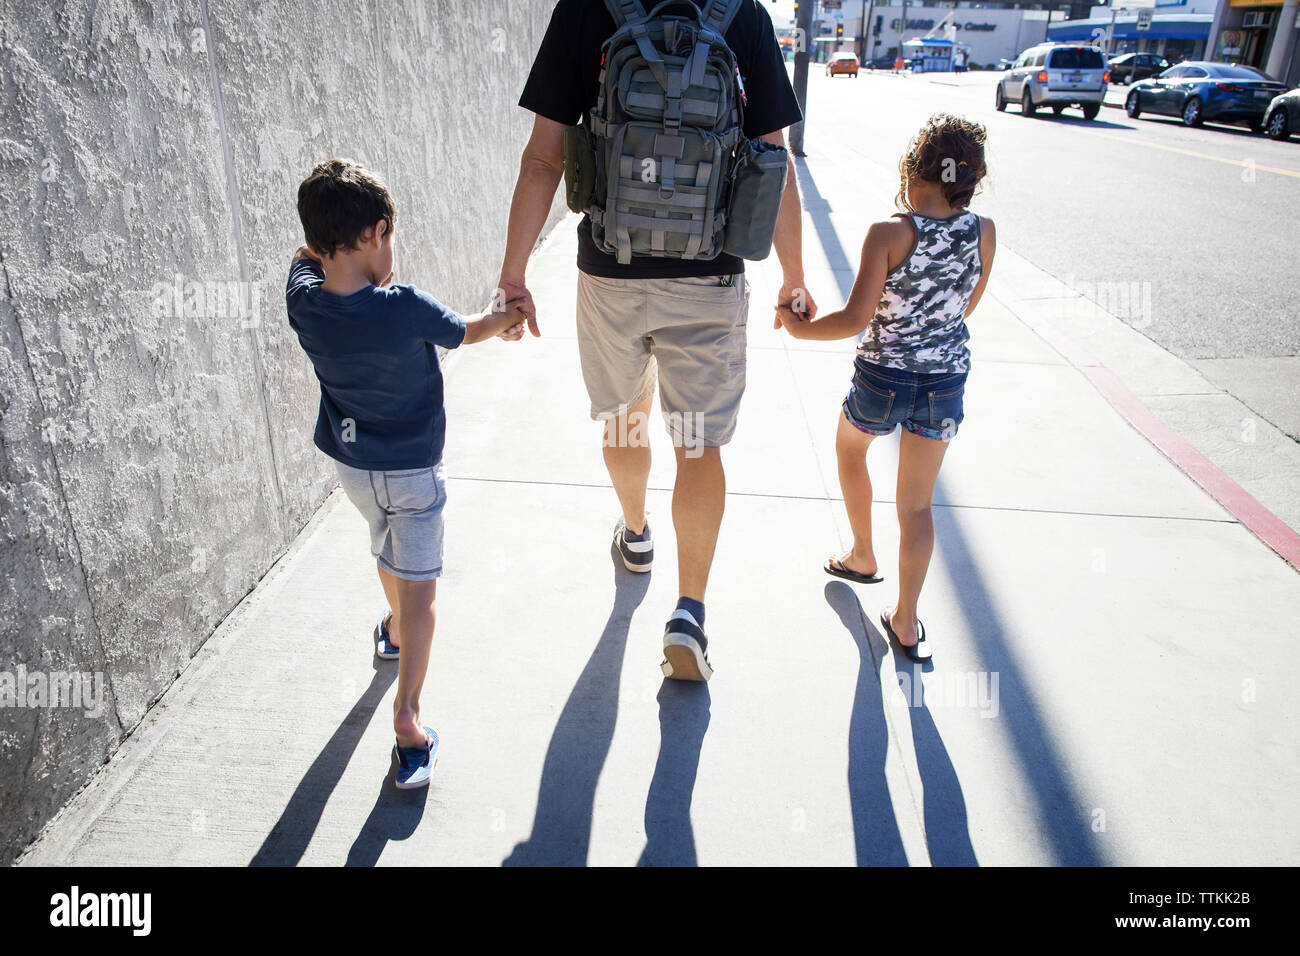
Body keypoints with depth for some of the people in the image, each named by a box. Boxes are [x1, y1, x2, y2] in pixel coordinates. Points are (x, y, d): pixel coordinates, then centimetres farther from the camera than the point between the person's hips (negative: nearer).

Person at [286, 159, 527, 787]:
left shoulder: (303, 301, -14)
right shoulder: (405, 308, -28)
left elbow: (309, 253, 12)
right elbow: (465, 333, -6)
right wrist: (503, 316, 11)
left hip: (347, 459, 6)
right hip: (410, 468, -5)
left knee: (388, 550, 31)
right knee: (419, 586, 4)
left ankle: (395, 630, 56)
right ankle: (407, 720, 2)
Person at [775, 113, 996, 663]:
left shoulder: (889, 234, -16)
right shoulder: (983, 232, -3)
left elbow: (856, 318, -20)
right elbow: (966, 308, 9)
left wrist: (799, 329, -7)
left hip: (882, 377, -3)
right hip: (947, 380, 3)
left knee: (849, 448, 30)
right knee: (917, 504, 12)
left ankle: (862, 557, 42)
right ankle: (906, 621, 17)